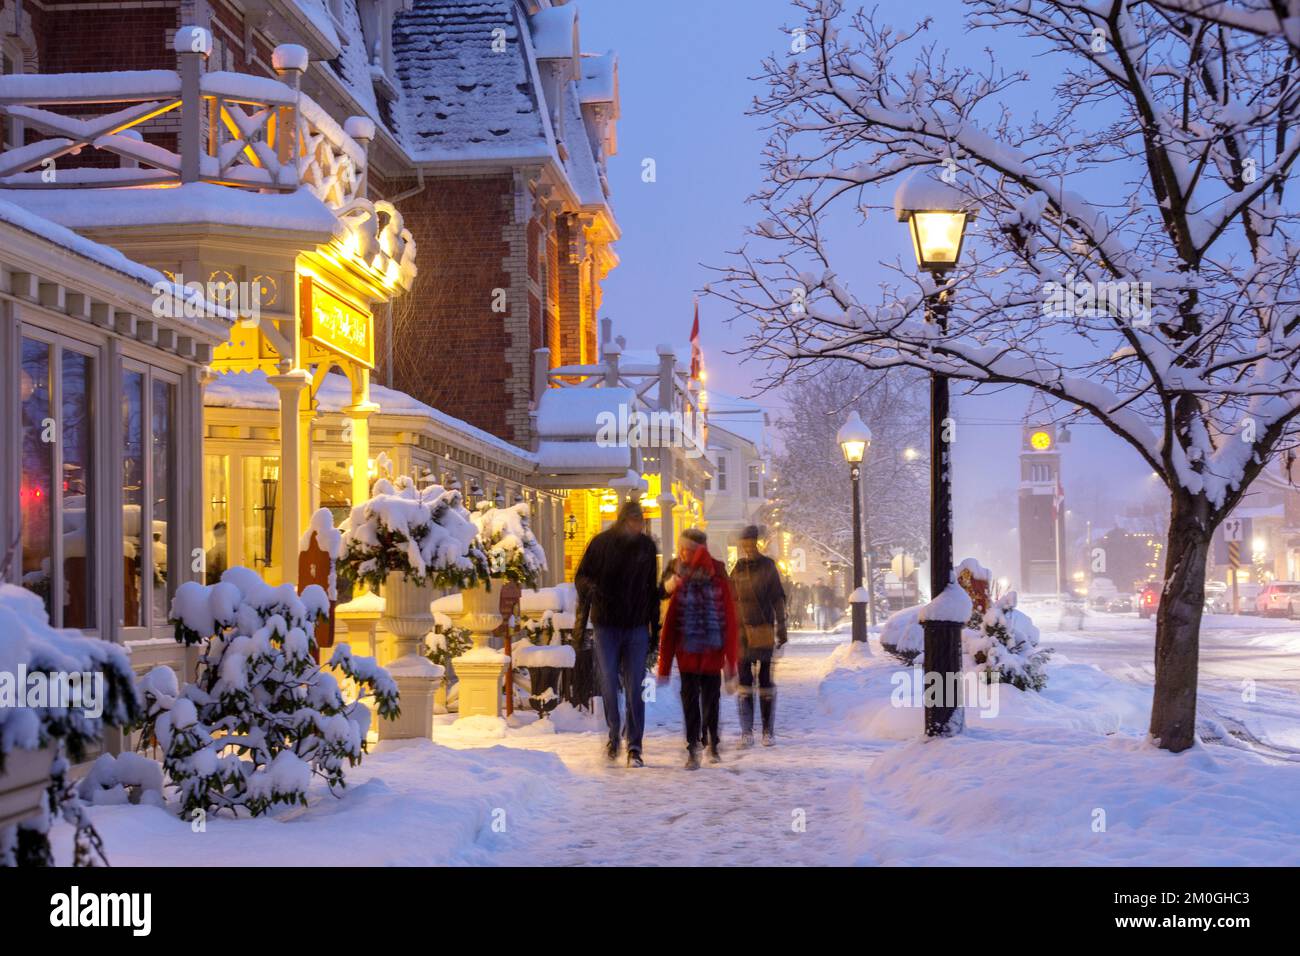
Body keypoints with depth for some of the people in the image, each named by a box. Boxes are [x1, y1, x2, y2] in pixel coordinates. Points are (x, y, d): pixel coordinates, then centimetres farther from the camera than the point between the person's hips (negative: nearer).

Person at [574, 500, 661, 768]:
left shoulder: (647, 545, 3)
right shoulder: (601, 543, -3)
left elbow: (652, 588, 12)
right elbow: (581, 576, 4)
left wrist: (655, 625, 12)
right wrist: (590, 587, -20)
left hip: (637, 627, 1)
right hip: (606, 625, -1)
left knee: (635, 689, -1)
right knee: (609, 685, 0)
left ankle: (635, 746, 5)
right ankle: (614, 734, 23)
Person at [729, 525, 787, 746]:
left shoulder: (768, 566, 1)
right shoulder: (738, 568, 10)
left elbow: (778, 599, 0)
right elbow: (731, 600, 15)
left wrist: (781, 628, -5)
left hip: (764, 629, -3)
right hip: (741, 629, 3)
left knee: (766, 678, 0)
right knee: (744, 679, 0)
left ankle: (768, 731, 5)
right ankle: (746, 731, 1)